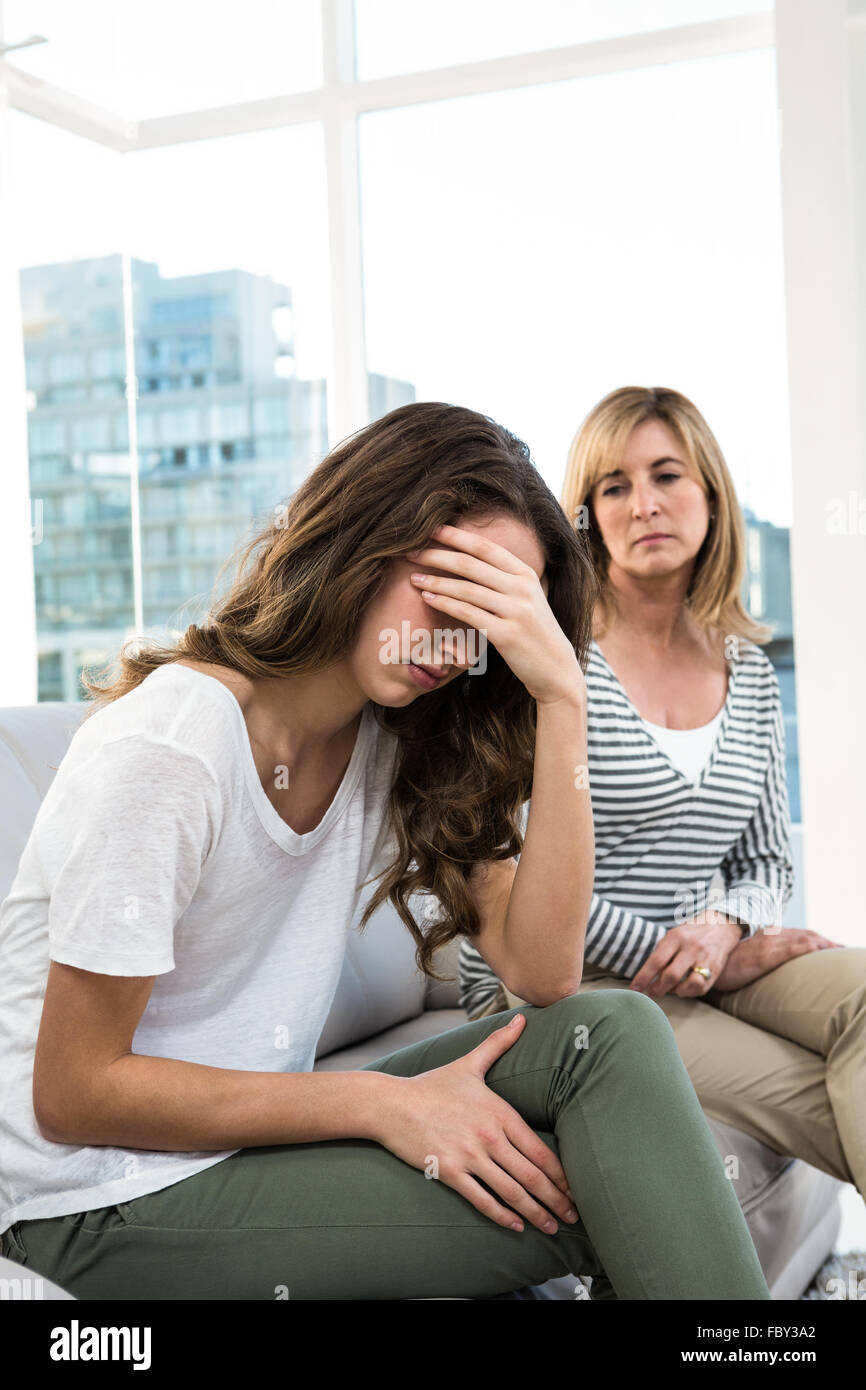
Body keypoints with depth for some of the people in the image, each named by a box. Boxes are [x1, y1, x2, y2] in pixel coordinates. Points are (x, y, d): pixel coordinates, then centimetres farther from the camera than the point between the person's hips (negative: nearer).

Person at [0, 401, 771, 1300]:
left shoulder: (396, 746, 2)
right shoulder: (166, 746, -21)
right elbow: (75, 1093, -18)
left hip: (255, 1138, 7)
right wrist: (385, 1104, -21)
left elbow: (543, 974, -11)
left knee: (610, 1033, -16)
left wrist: (562, 700, -19)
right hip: (103, 1204, -7)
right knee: (603, 1201, -22)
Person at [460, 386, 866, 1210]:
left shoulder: (748, 673, 10)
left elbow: (767, 863, 15)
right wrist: (670, 955, -11)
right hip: (548, 983, -5)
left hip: (699, 967, 6)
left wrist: (720, 927, -9)